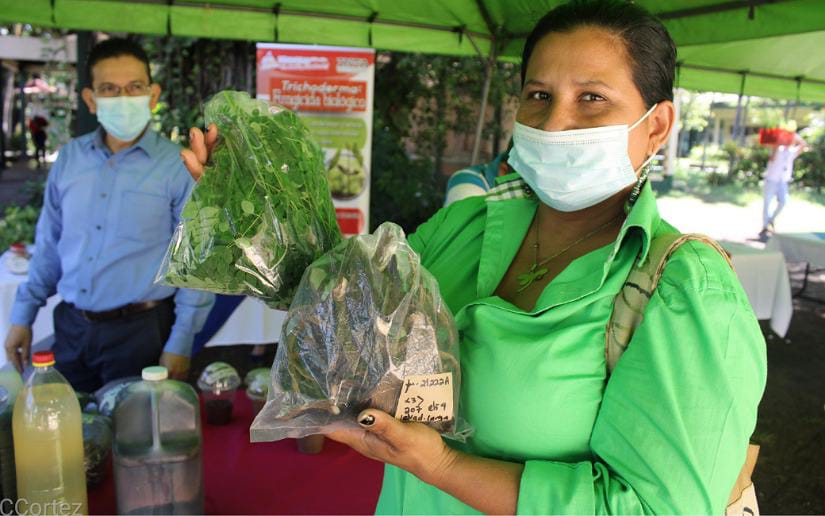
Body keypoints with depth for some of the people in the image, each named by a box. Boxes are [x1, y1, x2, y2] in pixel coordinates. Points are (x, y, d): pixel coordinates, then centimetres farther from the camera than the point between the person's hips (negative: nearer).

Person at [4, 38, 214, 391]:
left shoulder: (179, 167, -10)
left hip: (140, 329, -4)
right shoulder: (69, 158, 3)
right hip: (71, 326, 4)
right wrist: (23, 315, 10)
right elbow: (49, 244, 12)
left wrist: (180, 344, -11)